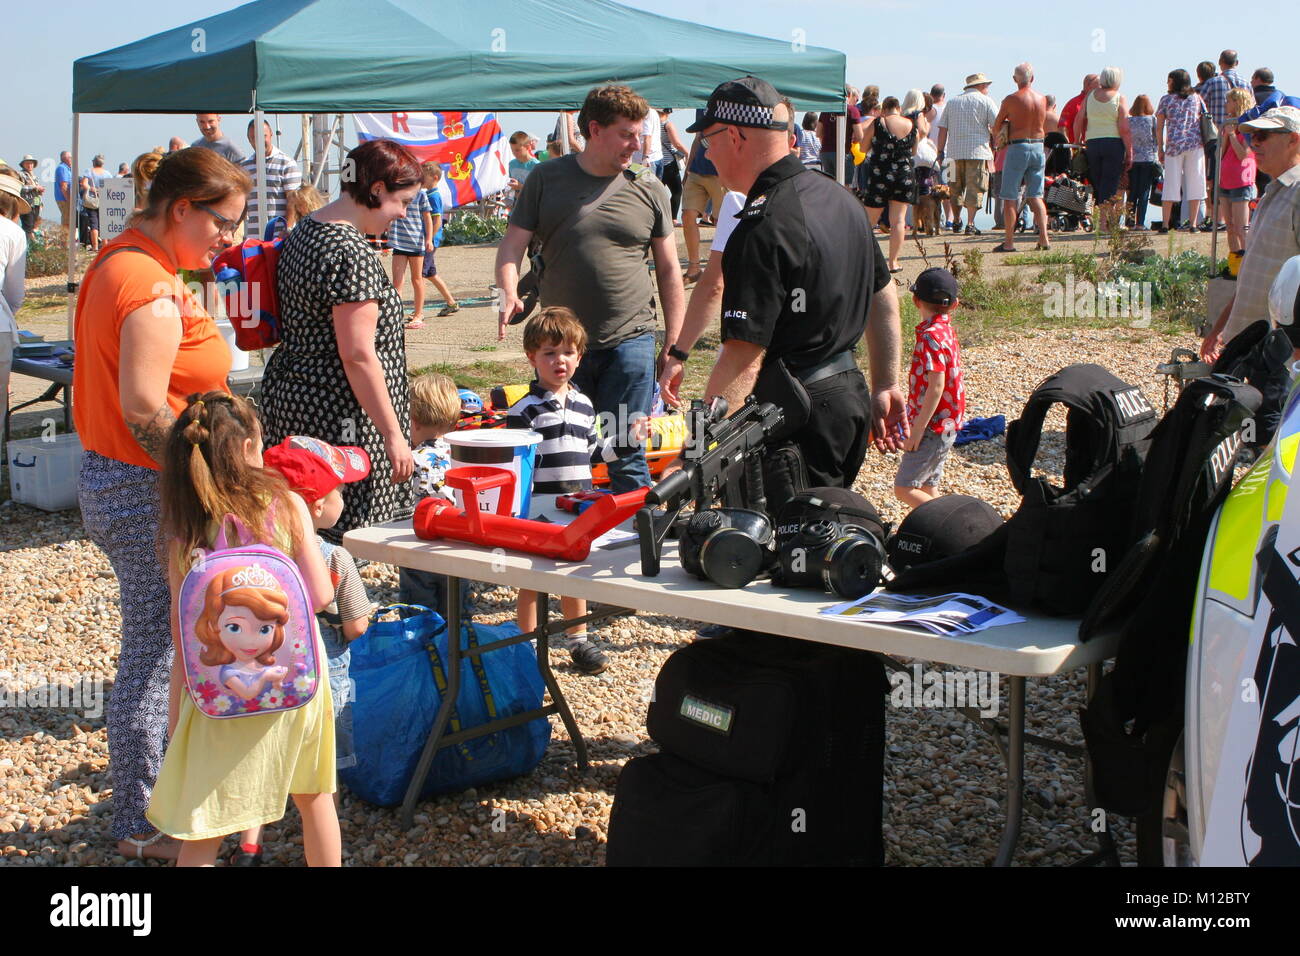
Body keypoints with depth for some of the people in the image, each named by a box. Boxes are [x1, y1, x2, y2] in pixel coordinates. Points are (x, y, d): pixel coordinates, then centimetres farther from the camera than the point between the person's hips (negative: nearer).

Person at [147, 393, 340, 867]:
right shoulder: (286, 505, -5)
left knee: (201, 831, 4)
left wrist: (175, 710, 7)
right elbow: (320, 593, -9)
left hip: (223, 694, -1)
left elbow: (184, 632, -2)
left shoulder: (184, 531, -5)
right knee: (314, 795, 23)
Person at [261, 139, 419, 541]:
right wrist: (393, 435, -17)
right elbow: (357, 356, -21)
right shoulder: (352, 253, -19)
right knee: (339, 543, -3)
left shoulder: (302, 231, 11)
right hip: (337, 418, -10)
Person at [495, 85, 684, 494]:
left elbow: (669, 270, 9)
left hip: (631, 341, -1)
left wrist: (674, 347, 4)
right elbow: (512, 246, 5)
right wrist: (508, 293, -16)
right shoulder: (546, 179, 4)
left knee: (627, 452, 0)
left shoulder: (649, 190, 6)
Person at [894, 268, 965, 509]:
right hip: (947, 426, 9)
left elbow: (936, 387, -24)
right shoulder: (947, 330, 9)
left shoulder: (930, 336, -19)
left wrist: (917, 430, -22)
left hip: (933, 427, -9)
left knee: (904, 489, -8)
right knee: (927, 488, 14)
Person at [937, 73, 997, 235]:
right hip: (978, 150, -4)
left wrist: (941, 151, 13)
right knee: (975, 188, -3)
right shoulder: (985, 101, 1)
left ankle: (956, 221, 23)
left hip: (955, 150, 4)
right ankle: (970, 224, -8)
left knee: (957, 187, 16)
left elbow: (943, 129, 10)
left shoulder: (953, 102, 14)